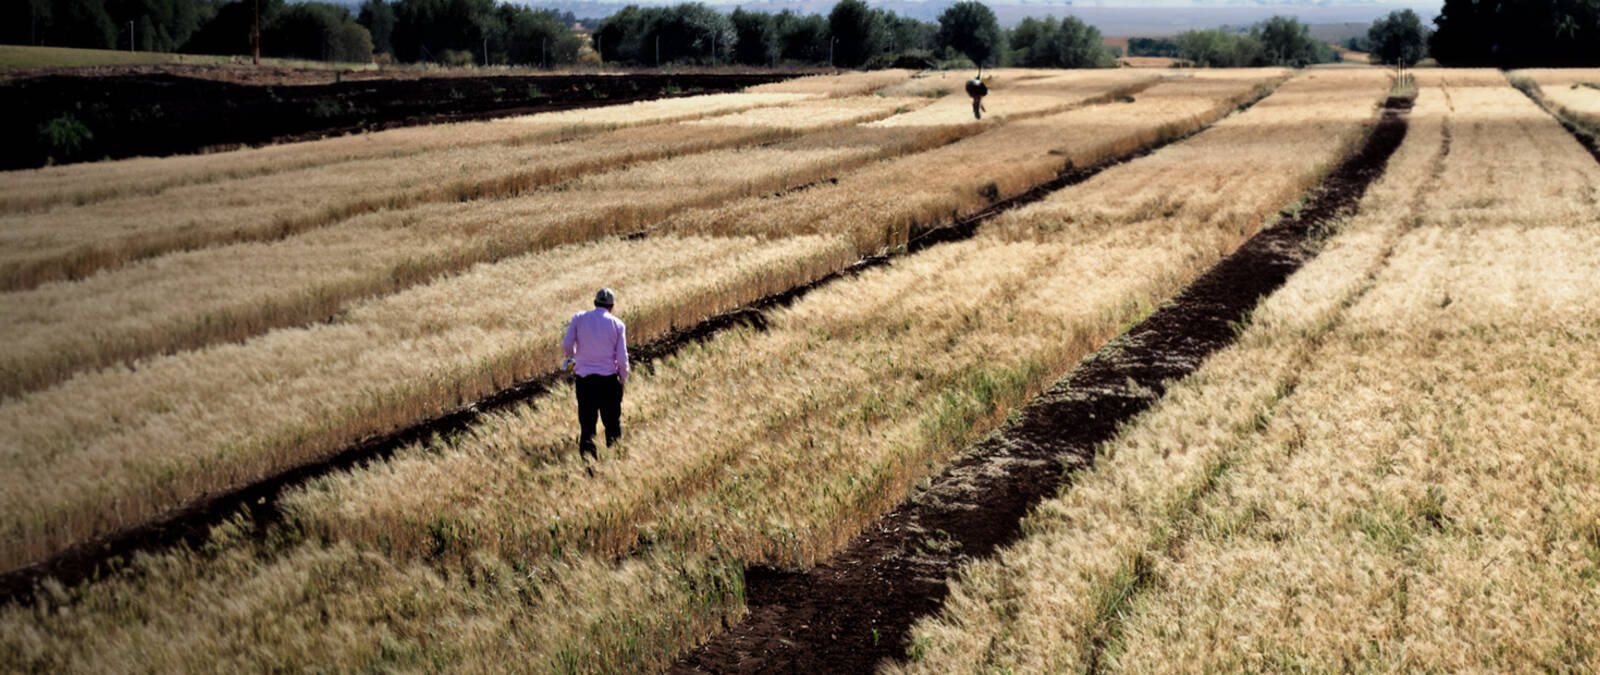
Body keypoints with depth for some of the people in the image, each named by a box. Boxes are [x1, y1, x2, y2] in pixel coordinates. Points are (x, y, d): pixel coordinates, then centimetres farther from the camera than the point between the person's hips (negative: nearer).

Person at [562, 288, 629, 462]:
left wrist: (574, 359, 16)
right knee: (613, 422, 11)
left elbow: (566, 345, -5)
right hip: (609, 379, 0)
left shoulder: (579, 318, 0)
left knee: (586, 422, 6)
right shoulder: (617, 324, -1)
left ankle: (586, 452, -4)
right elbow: (622, 357, -4)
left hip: (584, 377, 1)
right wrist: (623, 380, 10)